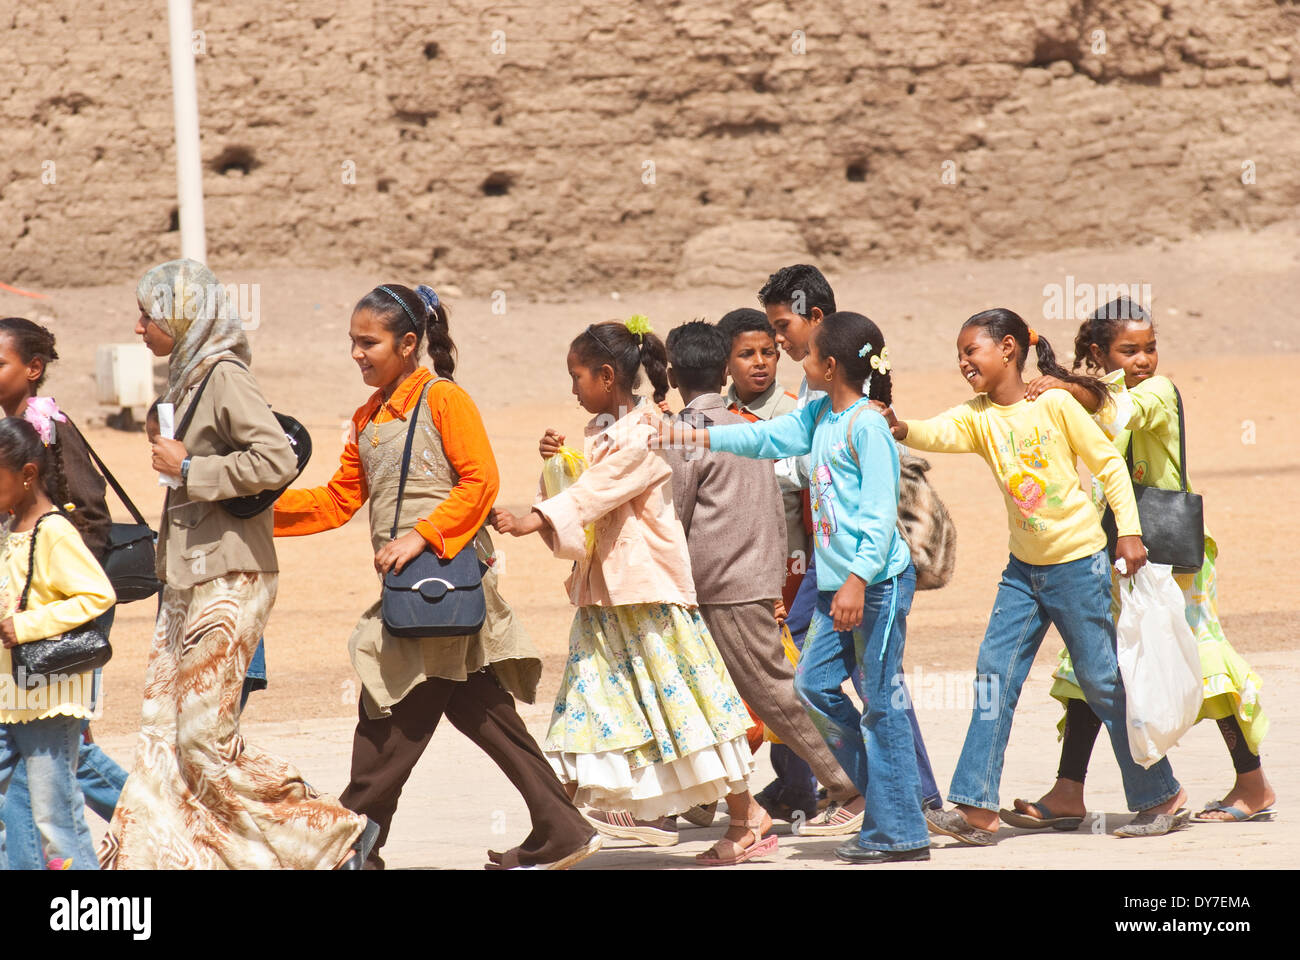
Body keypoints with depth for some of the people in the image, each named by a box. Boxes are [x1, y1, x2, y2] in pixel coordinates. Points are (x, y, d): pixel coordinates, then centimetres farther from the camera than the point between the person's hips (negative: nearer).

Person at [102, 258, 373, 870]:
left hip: (228, 582, -10)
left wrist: (188, 469, -17)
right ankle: (142, 859, 7)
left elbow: (277, 462, -23)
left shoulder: (224, 376, -13)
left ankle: (335, 838, -2)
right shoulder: (190, 378, 14)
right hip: (189, 582, 10)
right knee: (163, 735, 6)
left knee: (204, 739, -9)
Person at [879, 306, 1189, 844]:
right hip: (1024, 567, 5)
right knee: (994, 672, -4)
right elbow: (941, 433, -20)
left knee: (1103, 679, 1)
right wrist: (903, 431, -41)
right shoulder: (978, 417, 0)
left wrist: (1129, 531, -10)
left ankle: (1162, 797, 13)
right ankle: (977, 809, -4)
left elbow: (1108, 462, -6)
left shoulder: (1054, 404, -11)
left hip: (1078, 562, -5)